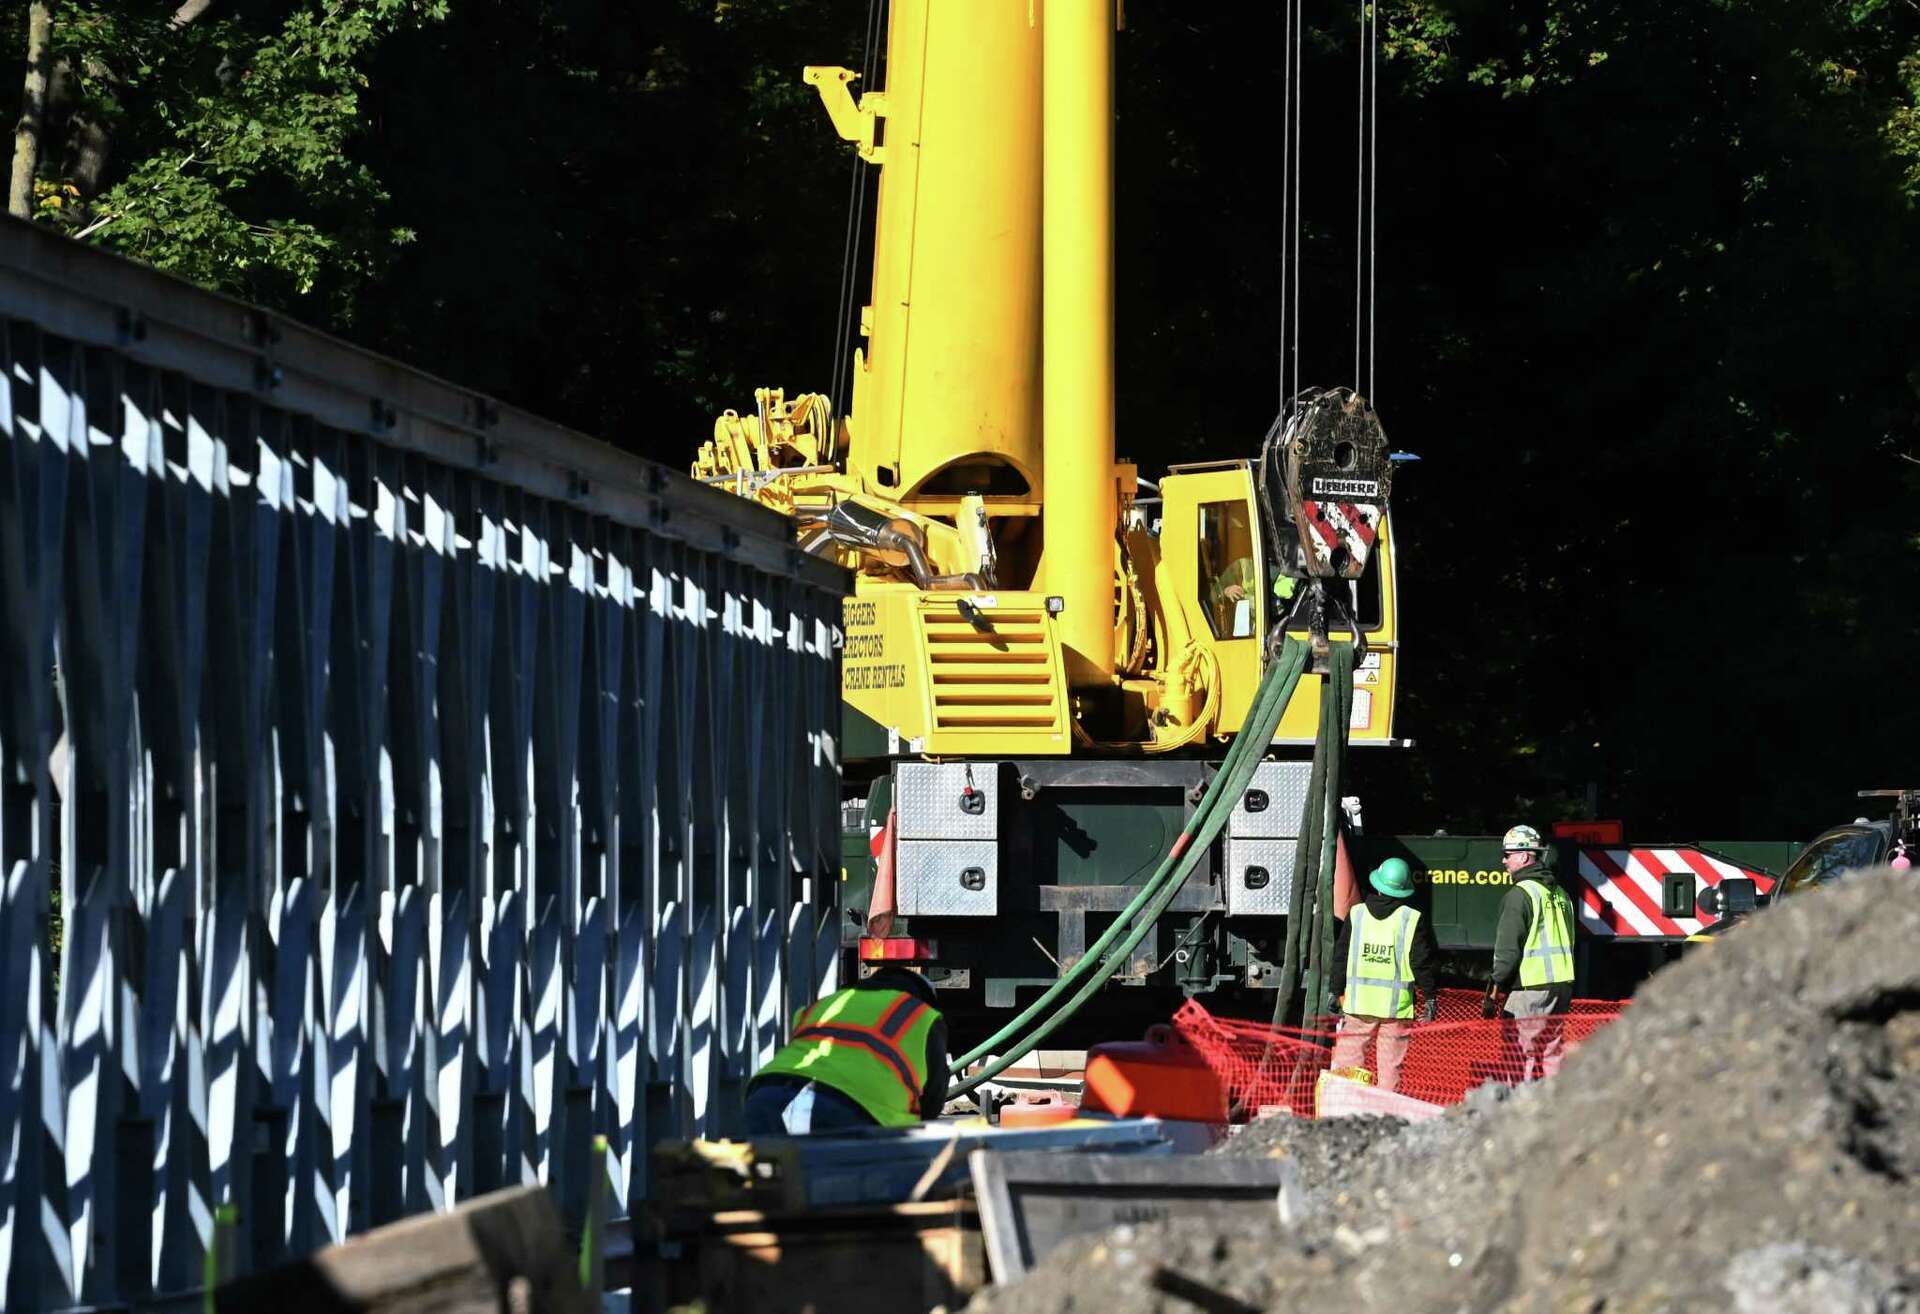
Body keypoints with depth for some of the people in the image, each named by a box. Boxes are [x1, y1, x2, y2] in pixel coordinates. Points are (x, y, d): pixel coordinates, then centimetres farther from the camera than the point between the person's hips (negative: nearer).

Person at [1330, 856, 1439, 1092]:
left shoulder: (1356, 914, 2)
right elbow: (1422, 963, -2)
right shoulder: (1412, 920, -3)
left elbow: (1340, 957, 5)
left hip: (1358, 1002, 1)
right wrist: (1430, 997, 7)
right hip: (1396, 1006, -1)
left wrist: (1338, 992, 13)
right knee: (1390, 1065, 3)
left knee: (1347, 1063, 4)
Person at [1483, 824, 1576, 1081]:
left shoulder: (1520, 895, -10)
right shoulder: (1560, 893, 15)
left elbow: (1508, 950, -14)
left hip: (1531, 990, -8)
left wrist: (1493, 992, -10)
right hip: (1563, 986, 8)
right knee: (1553, 1057, 12)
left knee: (1523, 1061, -5)